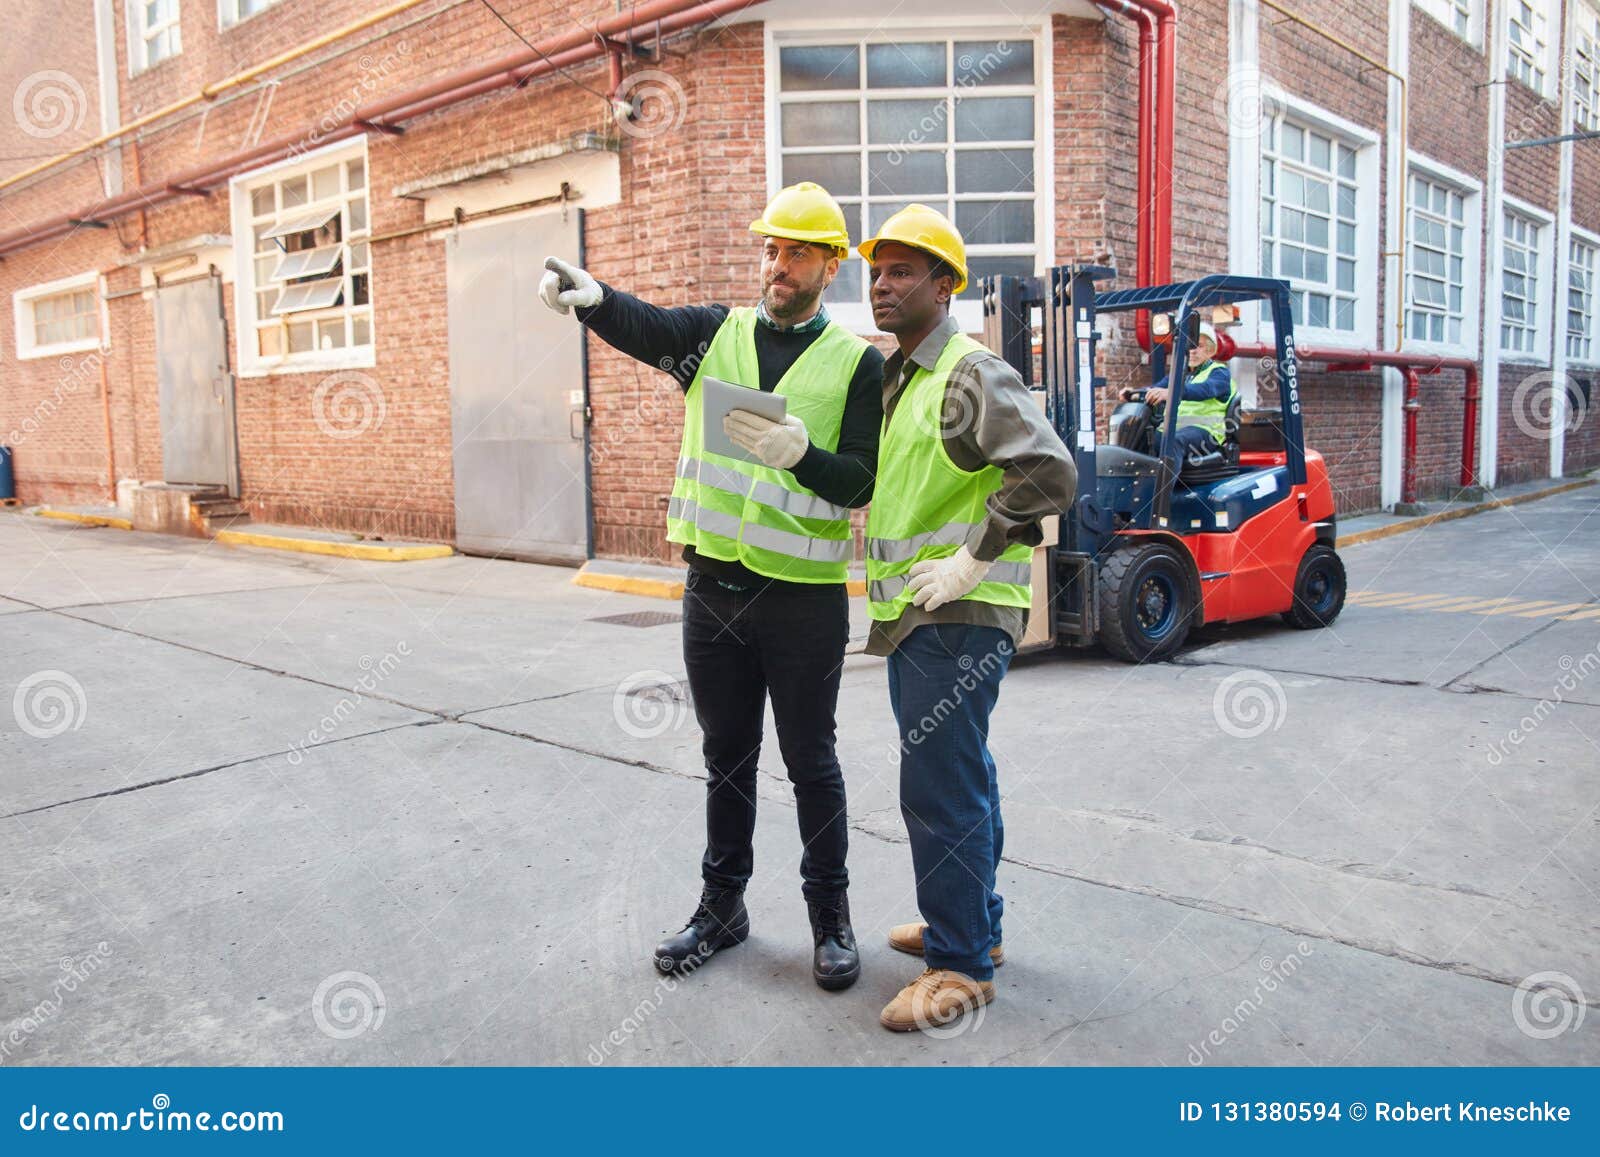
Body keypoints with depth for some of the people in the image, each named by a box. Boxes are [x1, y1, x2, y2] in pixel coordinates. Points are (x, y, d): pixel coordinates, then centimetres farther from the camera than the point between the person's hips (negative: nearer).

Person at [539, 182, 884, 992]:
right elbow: (644, 327, -13)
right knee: (726, 757, 16)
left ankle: (830, 916, 25)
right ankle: (722, 905, 32)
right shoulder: (716, 334, 7)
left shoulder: (856, 362, -1)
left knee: (810, 762, 7)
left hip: (803, 599, -3)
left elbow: (860, 481, -8)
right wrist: (592, 296, -34)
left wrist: (800, 454, -27)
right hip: (714, 586, 3)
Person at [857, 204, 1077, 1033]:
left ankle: (962, 965, 6)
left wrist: (971, 562, -20)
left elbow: (1049, 473, -23)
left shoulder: (972, 375, -12)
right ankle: (973, 924, 32)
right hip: (913, 616, 10)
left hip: (959, 617, -10)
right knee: (960, 779, 18)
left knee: (940, 787, -7)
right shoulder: (891, 379, 17)